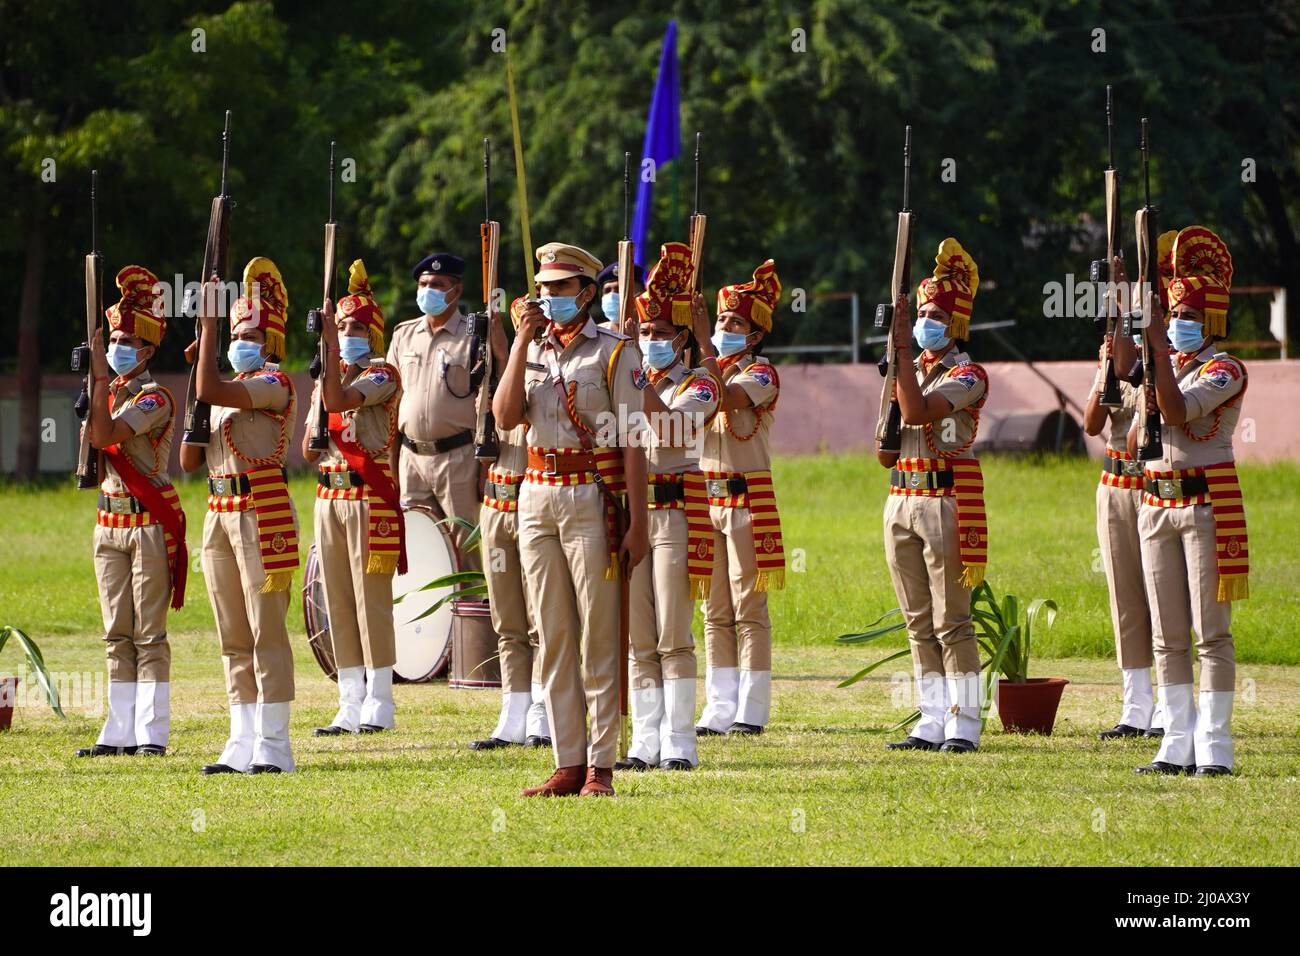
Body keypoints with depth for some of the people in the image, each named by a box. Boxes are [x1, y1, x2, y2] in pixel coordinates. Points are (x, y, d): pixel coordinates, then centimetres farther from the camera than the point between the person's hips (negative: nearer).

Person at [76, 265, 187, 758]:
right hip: (110, 522, 8)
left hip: (150, 522, -8)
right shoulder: (112, 394, 14)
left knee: (149, 634, -5)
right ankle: (121, 731, 9)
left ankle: (152, 732, -4)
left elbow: (104, 436, -23)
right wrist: (94, 386, 3)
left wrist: (100, 376, -18)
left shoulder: (155, 398, -11)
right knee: (118, 637, 7)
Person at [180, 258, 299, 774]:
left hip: (263, 511, -9)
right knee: (234, 638, 8)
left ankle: (274, 746, -9)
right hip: (220, 513, 9)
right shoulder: (229, 390, 20)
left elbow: (209, 391, -21)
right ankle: (243, 744, 11)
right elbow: (190, 460, 17)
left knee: (266, 631, -9)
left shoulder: (275, 384, -6)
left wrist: (207, 325, -13)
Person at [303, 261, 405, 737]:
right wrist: (315, 432, -7)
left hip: (371, 494, -7)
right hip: (329, 494, 7)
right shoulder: (328, 376, 16)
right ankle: (351, 705, 9)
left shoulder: (382, 375, -5)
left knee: (371, 598, -7)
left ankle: (379, 704, -4)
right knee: (338, 602, 6)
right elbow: (308, 450, 15)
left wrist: (328, 343, -20)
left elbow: (338, 401, -24)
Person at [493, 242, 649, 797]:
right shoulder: (533, 352, 14)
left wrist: (637, 523, -10)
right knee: (553, 638, 6)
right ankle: (568, 765, 9)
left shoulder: (613, 353, -1)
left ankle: (600, 767, -1)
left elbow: (632, 442, -5)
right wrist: (522, 342, -5)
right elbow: (505, 417, -2)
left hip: (593, 500, -5)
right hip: (538, 497, 5)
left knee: (598, 639, -4)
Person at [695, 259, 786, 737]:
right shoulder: (710, 371, 15)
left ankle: (751, 711, -2)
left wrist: (705, 350, -25)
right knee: (716, 612, 7)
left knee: (748, 609, -5)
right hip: (707, 496, 7)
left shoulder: (761, 374, -5)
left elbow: (728, 397, -26)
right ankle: (720, 709, 10)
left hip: (748, 498, -7)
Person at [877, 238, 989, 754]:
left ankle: (964, 723, -5)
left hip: (948, 500, -7)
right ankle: (933, 721, 10)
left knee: (951, 620, -8)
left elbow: (919, 411, -23)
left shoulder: (968, 375, -6)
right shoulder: (907, 371, 16)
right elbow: (885, 454, 15)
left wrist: (904, 350, -18)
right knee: (919, 623, 7)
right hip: (902, 498, 7)